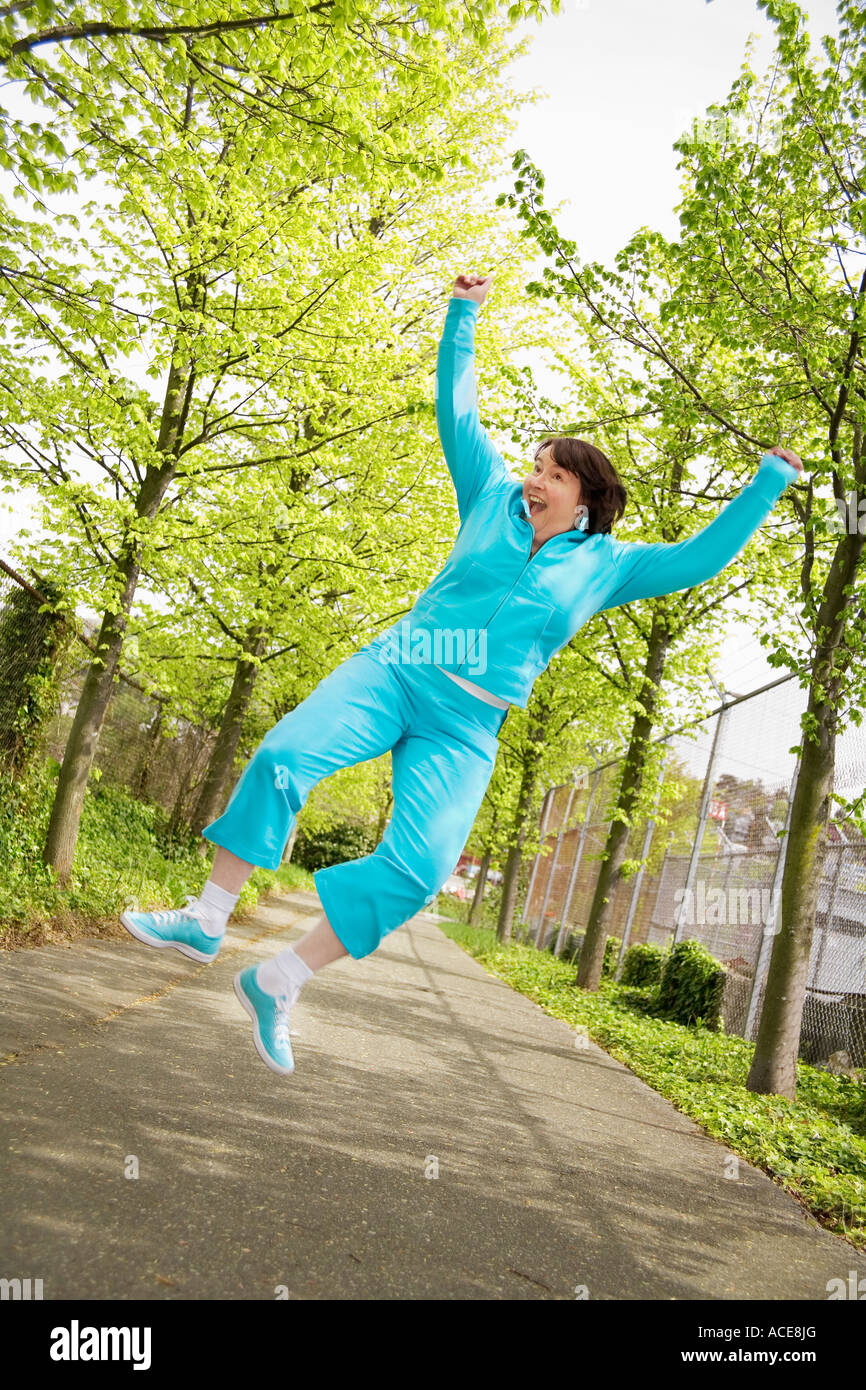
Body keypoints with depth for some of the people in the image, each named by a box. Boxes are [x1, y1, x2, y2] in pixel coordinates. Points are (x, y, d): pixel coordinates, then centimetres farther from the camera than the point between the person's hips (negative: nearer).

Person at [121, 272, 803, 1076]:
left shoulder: (604, 564, 12)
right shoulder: (494, 498, 14)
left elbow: (702, 558, 14)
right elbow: (456, 411, 19)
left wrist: (769, 482, 14)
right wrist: (463, 315, 19)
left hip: (464, 729, 0)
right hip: (394, 671, 1)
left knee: (415, 870, -18)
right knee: (283, 753, -25)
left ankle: (278, 984, -5)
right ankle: (206, 919, -13)